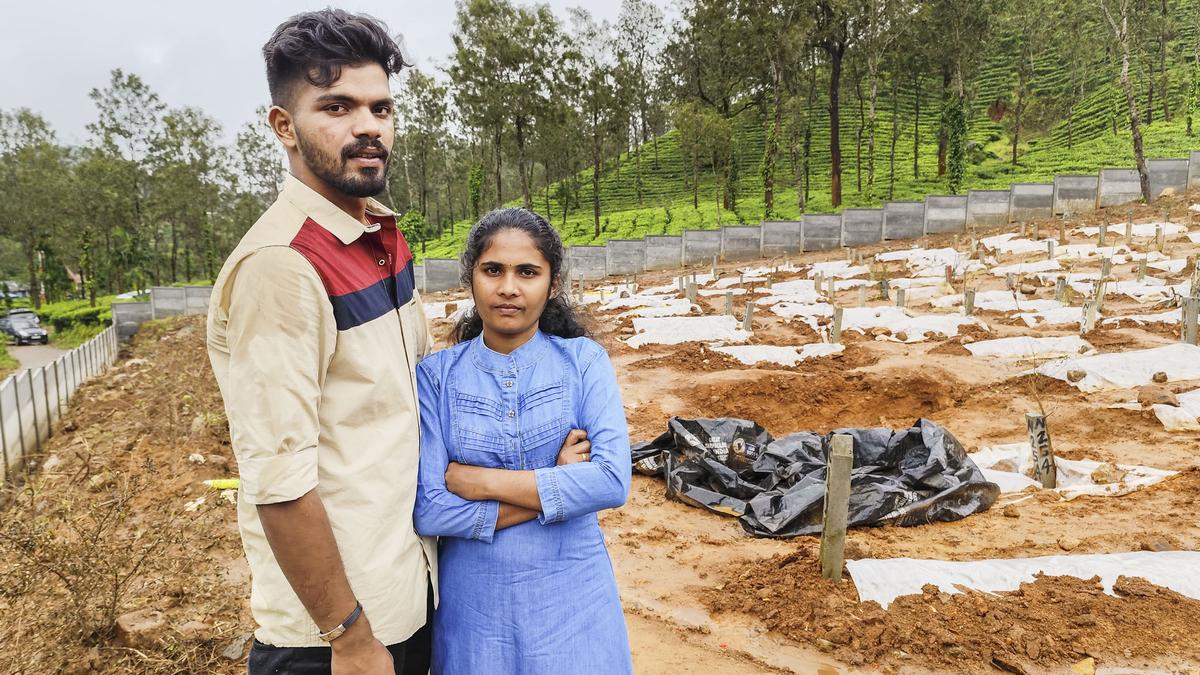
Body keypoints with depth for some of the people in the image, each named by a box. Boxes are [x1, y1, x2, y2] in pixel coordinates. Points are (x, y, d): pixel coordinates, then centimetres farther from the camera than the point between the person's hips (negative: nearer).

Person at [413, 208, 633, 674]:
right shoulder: (436, 374, -6)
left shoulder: (584, 361, -6)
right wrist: (558, 486, -15)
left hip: (571, 595, 0)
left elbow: (613, 480, -17)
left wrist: (483, 481, -17)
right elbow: (427, 510, -13)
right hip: (473, 600, 0)